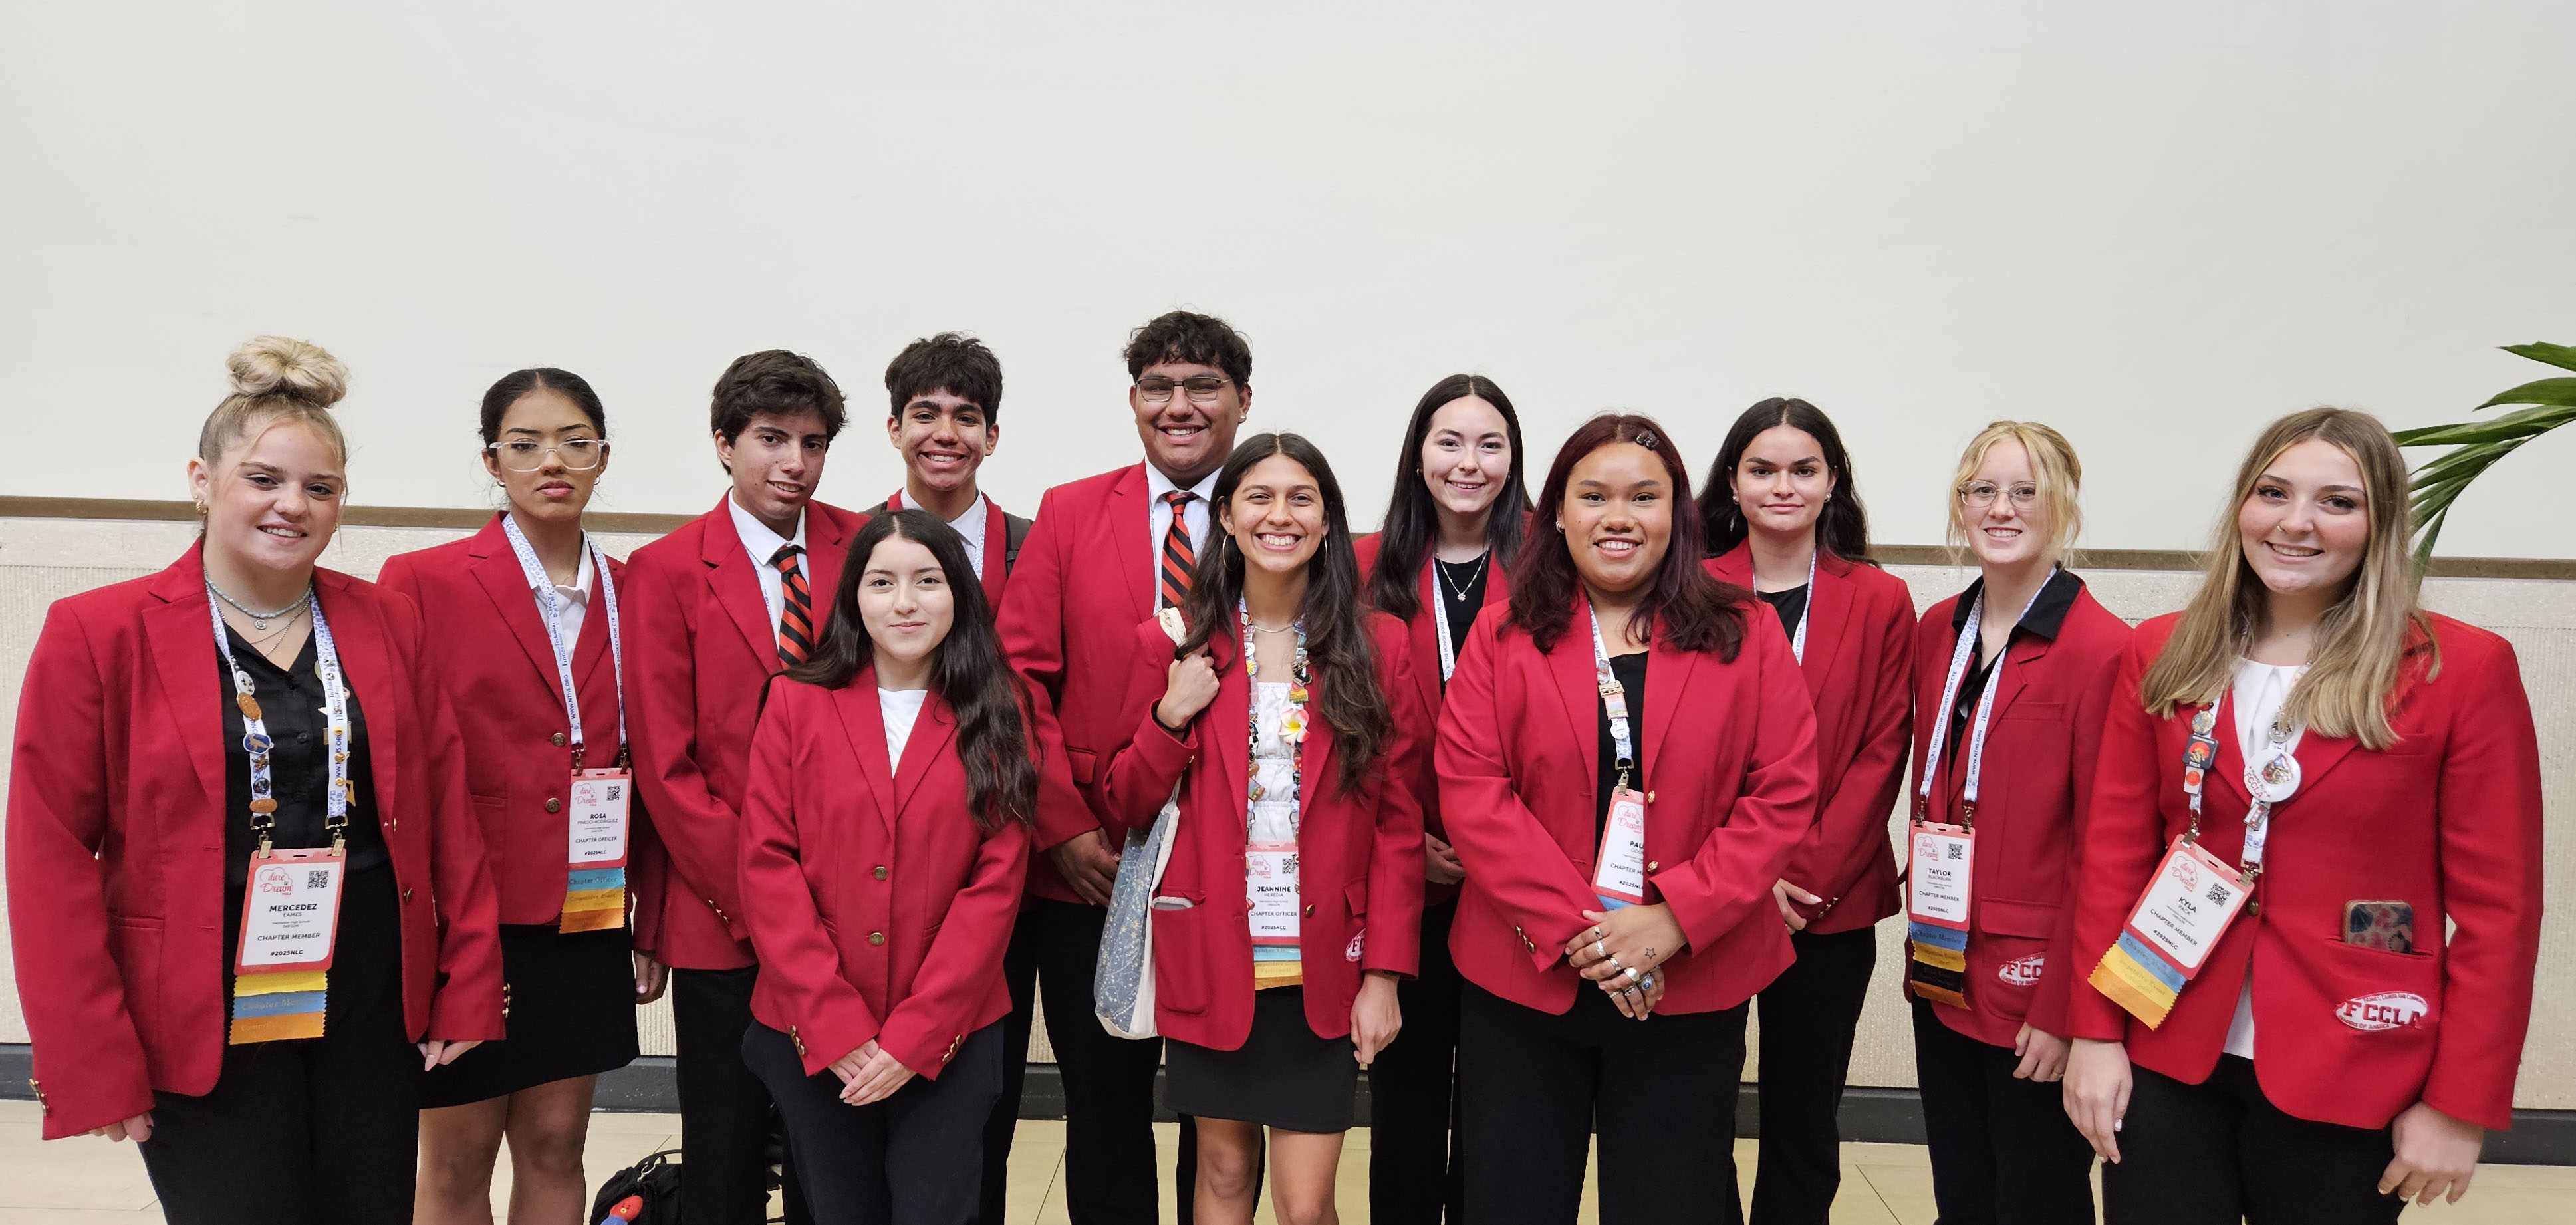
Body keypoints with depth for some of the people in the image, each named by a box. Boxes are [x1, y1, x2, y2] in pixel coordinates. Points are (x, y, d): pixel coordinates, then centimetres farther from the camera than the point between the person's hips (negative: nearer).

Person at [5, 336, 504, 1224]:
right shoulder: (95, 636, -5)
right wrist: (93, 1063, -8)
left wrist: (469, 987, 2)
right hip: (202, 1028, -3)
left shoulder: (390, 625, 4)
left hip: (375, 1012, 3)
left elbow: (448, 814, 6)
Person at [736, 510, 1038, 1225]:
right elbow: (767, 865, -4)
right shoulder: (797, 703, 0)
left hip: (949, 1036, 0)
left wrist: (914, 1033, -11)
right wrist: (836, 1026, -11)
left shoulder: (996, 714, 0)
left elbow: (997, 882, -5)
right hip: (813, 1039, 1)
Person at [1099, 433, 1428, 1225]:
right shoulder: (1175, 645, 0)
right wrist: (1171, 716, -13)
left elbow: (1397, 823, -1)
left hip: (1324, 970, -1)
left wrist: (1385, 972, -6)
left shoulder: (1378, 646, -1)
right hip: (1210, 958, 1)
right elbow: (1128, 810, 4)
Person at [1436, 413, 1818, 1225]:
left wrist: (1673, 920, -14)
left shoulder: (1747, 639, 2)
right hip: (1523, 978, 0)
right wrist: (1573, 928, -15)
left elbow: (1784, 796, -4)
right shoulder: (1502, 640, 2)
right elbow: (1471, 792, -6)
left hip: (1690, 986, 0)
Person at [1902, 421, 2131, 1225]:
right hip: (1942, 977, 6)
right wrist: (1924, 936, 9)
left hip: (2033, 991, -6)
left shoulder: (2103, 650, -14)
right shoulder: (1936, 631, 5)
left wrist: (2064, 1007, -14)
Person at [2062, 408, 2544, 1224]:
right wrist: (2095, 1033, -3)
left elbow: (2496, 904, -5)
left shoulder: (2465, 670, -5)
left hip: (2348, 1079, -2)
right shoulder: (2161, 658, 3)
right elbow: (2114, 856, 3)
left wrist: (2461, 1103, -6)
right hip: (2165, 1057, 2)